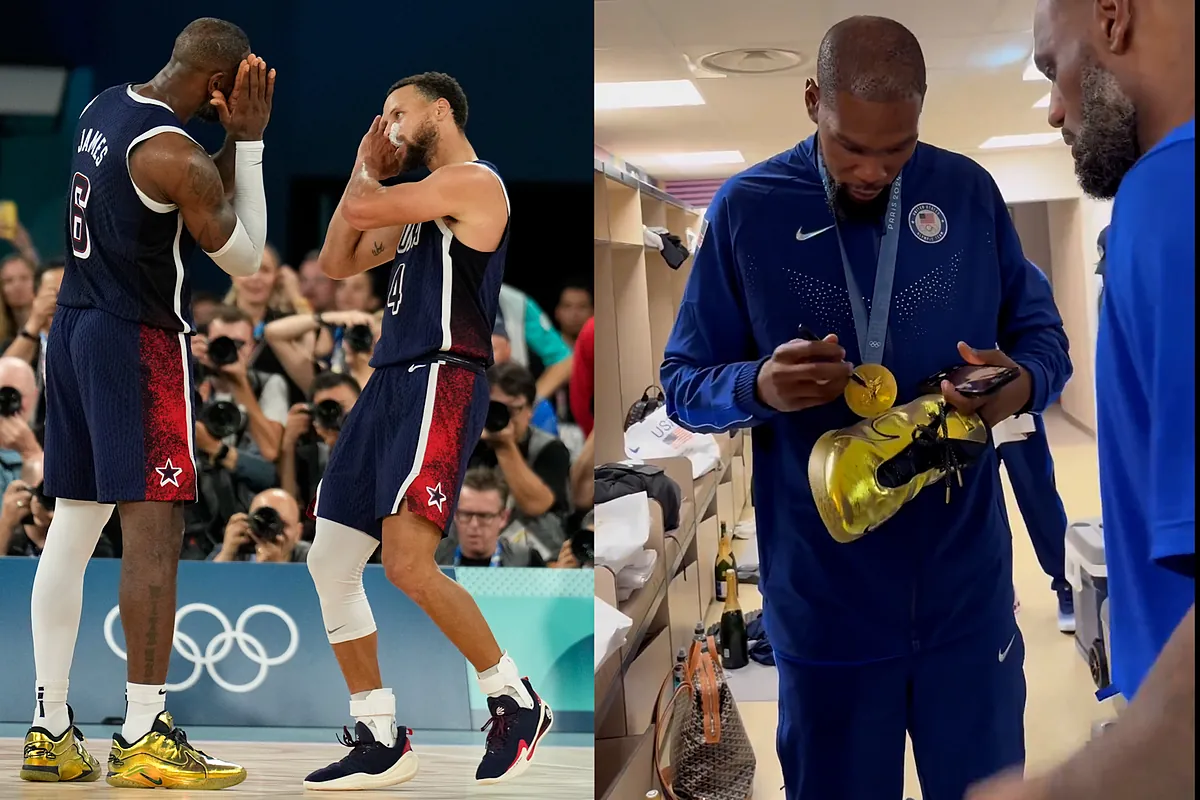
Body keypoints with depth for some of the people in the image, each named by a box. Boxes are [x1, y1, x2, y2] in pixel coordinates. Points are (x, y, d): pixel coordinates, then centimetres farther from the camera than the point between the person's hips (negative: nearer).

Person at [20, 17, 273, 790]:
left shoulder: (105, 106, 9)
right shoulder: (173, 153, -18)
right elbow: (244, 257, -6)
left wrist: (232, 147, 6)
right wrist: (249, 141, -5)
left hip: (77, 326, 9)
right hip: (140, 341, -9)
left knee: (72, 528, 10)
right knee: (154, 532, -6)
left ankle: (50, 734, 13)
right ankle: (143, 737, -4)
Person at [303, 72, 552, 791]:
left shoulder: (473, 180, -7)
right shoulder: (418, 201, 23)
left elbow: (360, 211, -16)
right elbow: (337, 262, 22)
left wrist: (365, 172, 7)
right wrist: (367, 168, 19)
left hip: (440, 382, -10)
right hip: (391, 383, 10)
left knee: (408, 563, -22)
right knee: (329, 564, 6)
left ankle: (518, 701, -5)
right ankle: (381, 742, 13)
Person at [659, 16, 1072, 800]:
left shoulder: (969, 192, 0)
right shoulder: (747, 208, -5)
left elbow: (1044, 337, 7)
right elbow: (683, 384, -1)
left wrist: (1023, 382, -17)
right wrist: (758, 387, -23)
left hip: (967, 584, 2)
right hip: (825, 595, -1)